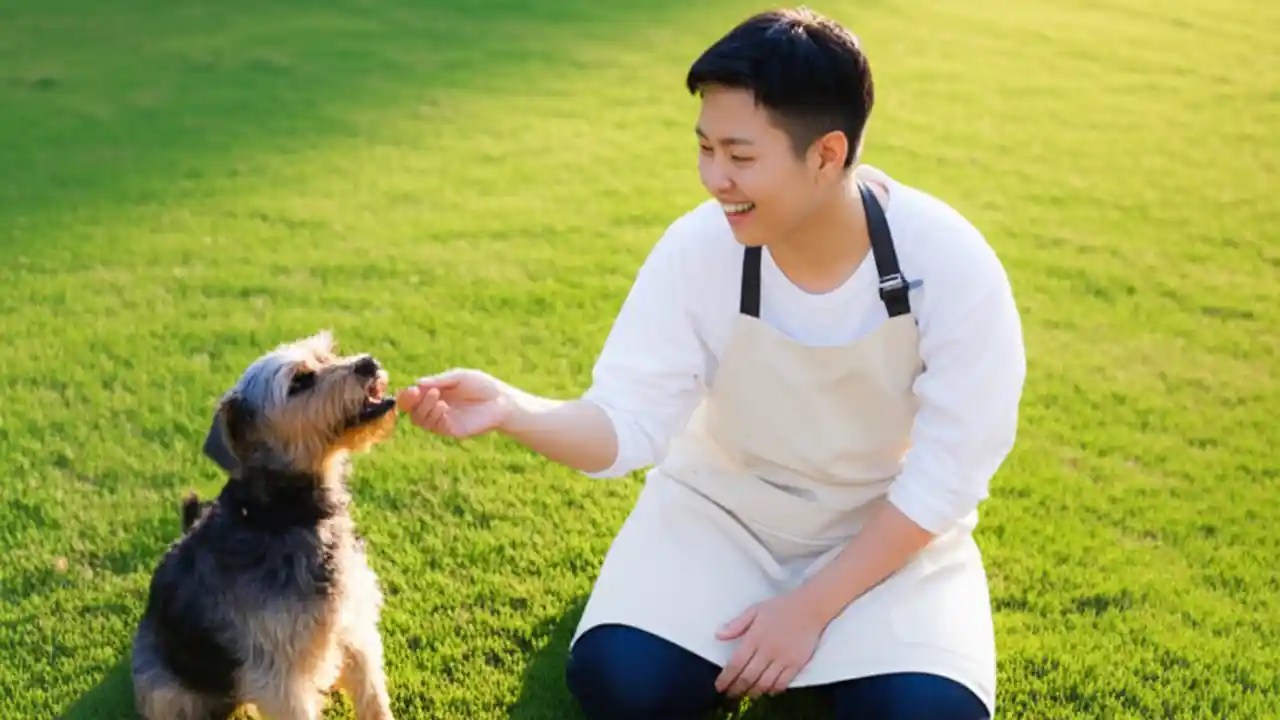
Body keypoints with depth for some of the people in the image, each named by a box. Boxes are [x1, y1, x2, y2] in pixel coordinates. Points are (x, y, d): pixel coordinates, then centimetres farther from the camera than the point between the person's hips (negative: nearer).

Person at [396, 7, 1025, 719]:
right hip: (726, 504, 1)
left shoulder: (950, 263, -24)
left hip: (894, 528, 0)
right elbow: (627, 425, -18)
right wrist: (510, 409, -39)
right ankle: (742, 636, 12)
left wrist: (811, 607, -20)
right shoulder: (698, 248, -21)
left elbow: (945, 478, -18)